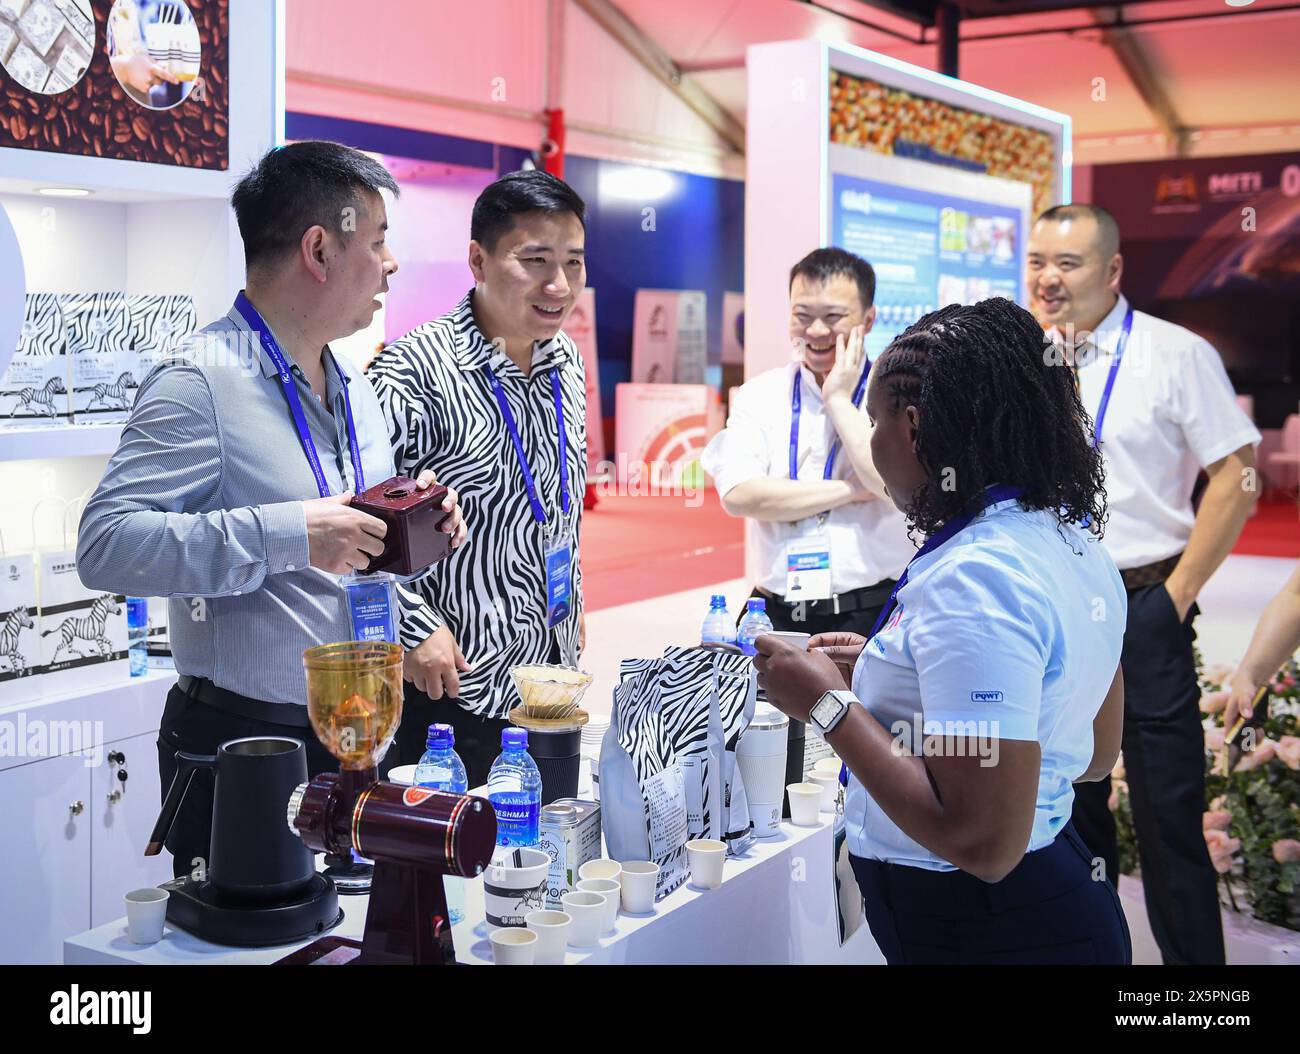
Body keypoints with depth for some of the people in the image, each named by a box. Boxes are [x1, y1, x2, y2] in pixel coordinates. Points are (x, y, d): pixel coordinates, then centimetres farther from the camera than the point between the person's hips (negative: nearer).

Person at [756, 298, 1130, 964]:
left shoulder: (972, 580, -25)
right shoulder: (1073, 540, 4)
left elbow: (984, 843, -28)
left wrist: (828, 703, -19)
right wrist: (889, 669, 13)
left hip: (983, 932, -9)